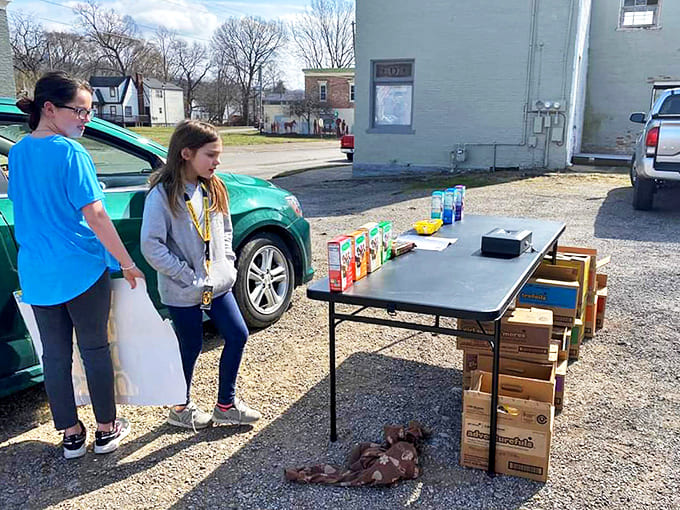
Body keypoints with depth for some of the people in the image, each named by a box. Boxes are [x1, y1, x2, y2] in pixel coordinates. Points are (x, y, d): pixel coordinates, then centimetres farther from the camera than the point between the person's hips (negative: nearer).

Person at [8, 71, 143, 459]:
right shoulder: (71, 153, -15)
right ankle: (107, 429, 22)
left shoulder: (17, 153, 7)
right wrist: (128, 263, -13)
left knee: (55, 354, 12)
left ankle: (71, 435, 24)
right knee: (95, 348, 9)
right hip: (82, 269, -6)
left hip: (36, 273, 6)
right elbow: (94, 215, -19)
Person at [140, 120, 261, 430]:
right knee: (191, 347, 7)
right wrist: (189, 276, -18)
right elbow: (151, 246, -19)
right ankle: (181, 409, 32)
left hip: (218, 283, 7)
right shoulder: (162, 195, -16)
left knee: (237, 336, 8)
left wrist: (227, 264, 2)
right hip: (182, 291, -6)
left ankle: (226, 404, 25)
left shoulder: (214, 189, 5)